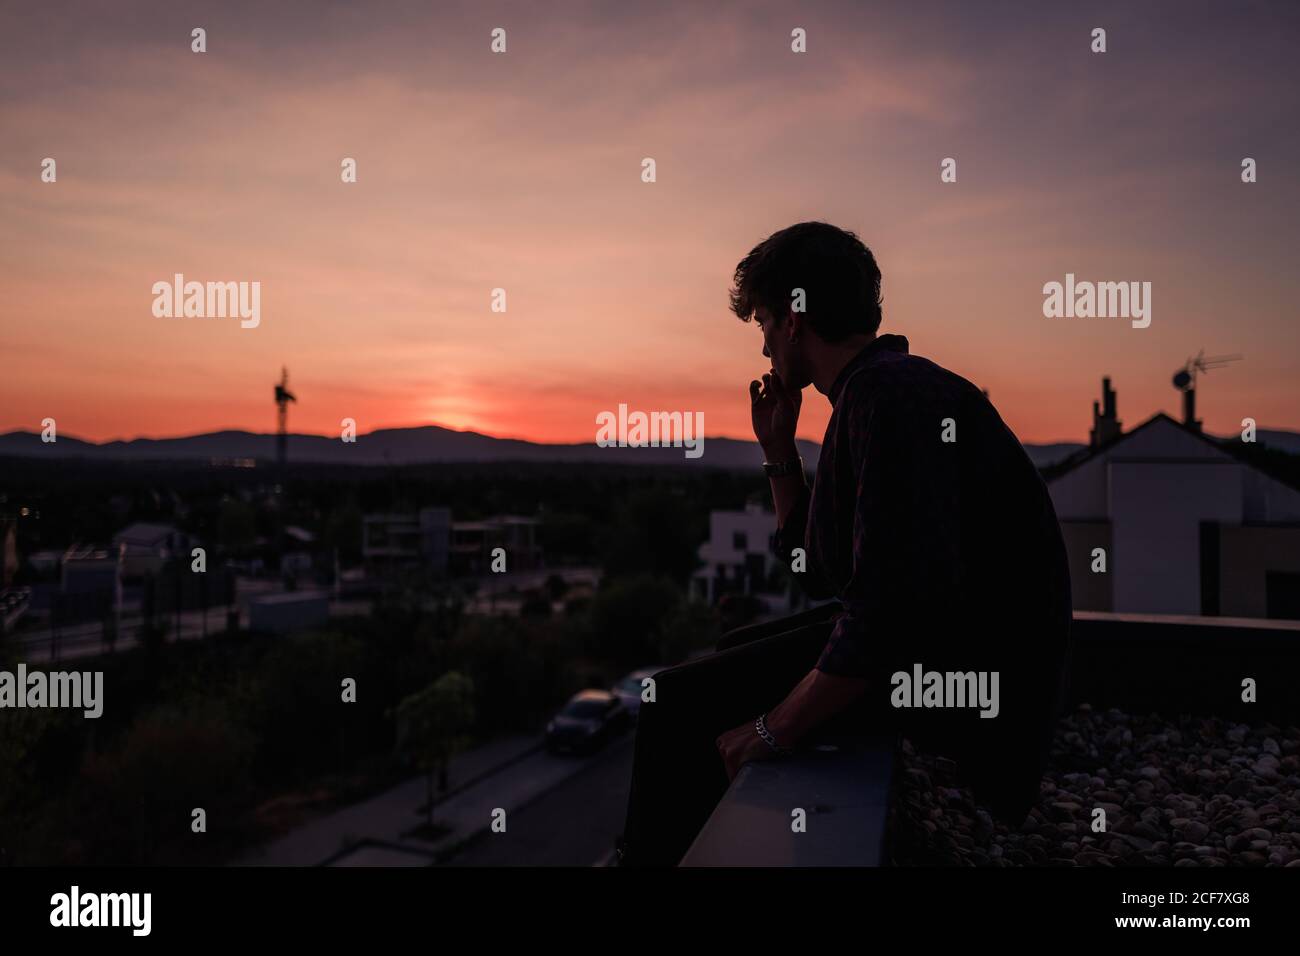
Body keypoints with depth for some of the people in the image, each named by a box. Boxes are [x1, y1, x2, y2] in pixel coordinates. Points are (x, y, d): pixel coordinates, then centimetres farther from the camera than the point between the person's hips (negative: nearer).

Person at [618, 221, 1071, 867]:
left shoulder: (893, 396, -19)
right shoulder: (874, 388, 14)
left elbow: (897, 601, -28)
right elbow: (819, 567, 18)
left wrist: (776, 728, -19)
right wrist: (778, 451, 10)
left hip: (966, 672, -11)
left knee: (678, 702, -12)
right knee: (729, 653, 20)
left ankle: (654, 851, 13)